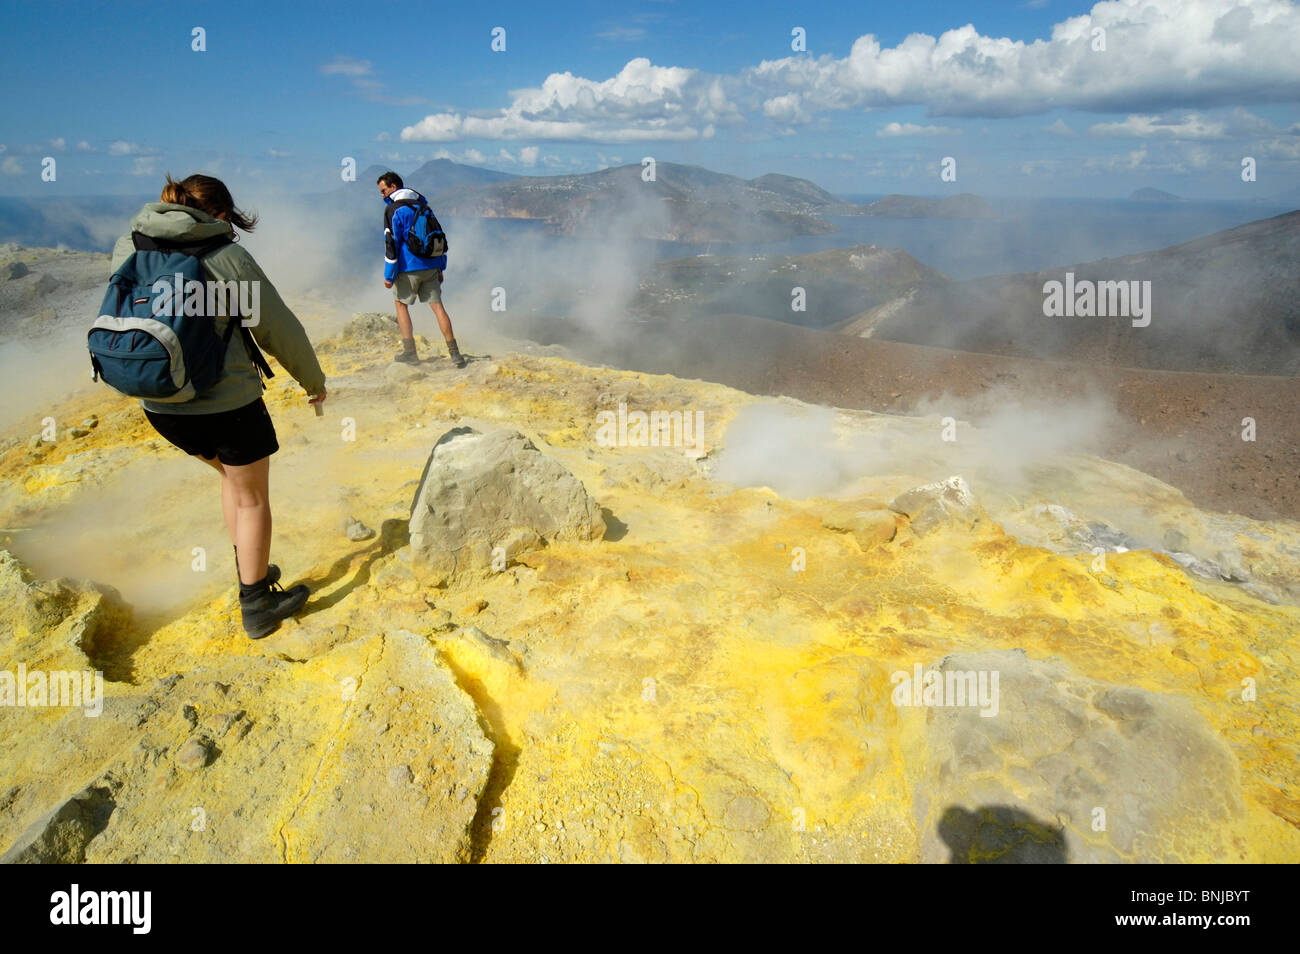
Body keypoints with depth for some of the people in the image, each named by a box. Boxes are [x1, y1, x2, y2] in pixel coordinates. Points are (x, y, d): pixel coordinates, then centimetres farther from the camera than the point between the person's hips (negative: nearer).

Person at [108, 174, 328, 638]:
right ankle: (256, 605, 22)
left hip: (159, 404, 6)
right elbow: (278, 328, -4)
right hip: (226, 401, -6)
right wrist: (314, 381, 9)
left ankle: (249, 574, 36)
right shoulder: (225, 257, -10)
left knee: (233, 475, 29)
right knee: (252, 497, 13)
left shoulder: (128, 250, 5)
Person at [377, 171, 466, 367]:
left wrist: (389, 275, -8)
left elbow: (391, 243, -11)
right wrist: (441, 268, 21)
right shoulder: (422, 205, 14)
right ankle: (454, 353, -5)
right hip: (431, 266, 5)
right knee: (437, 306, 3)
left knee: (401, 305, 11)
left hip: (408, 268, -5)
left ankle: (410, 352, 6)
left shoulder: (393, 210, -7)